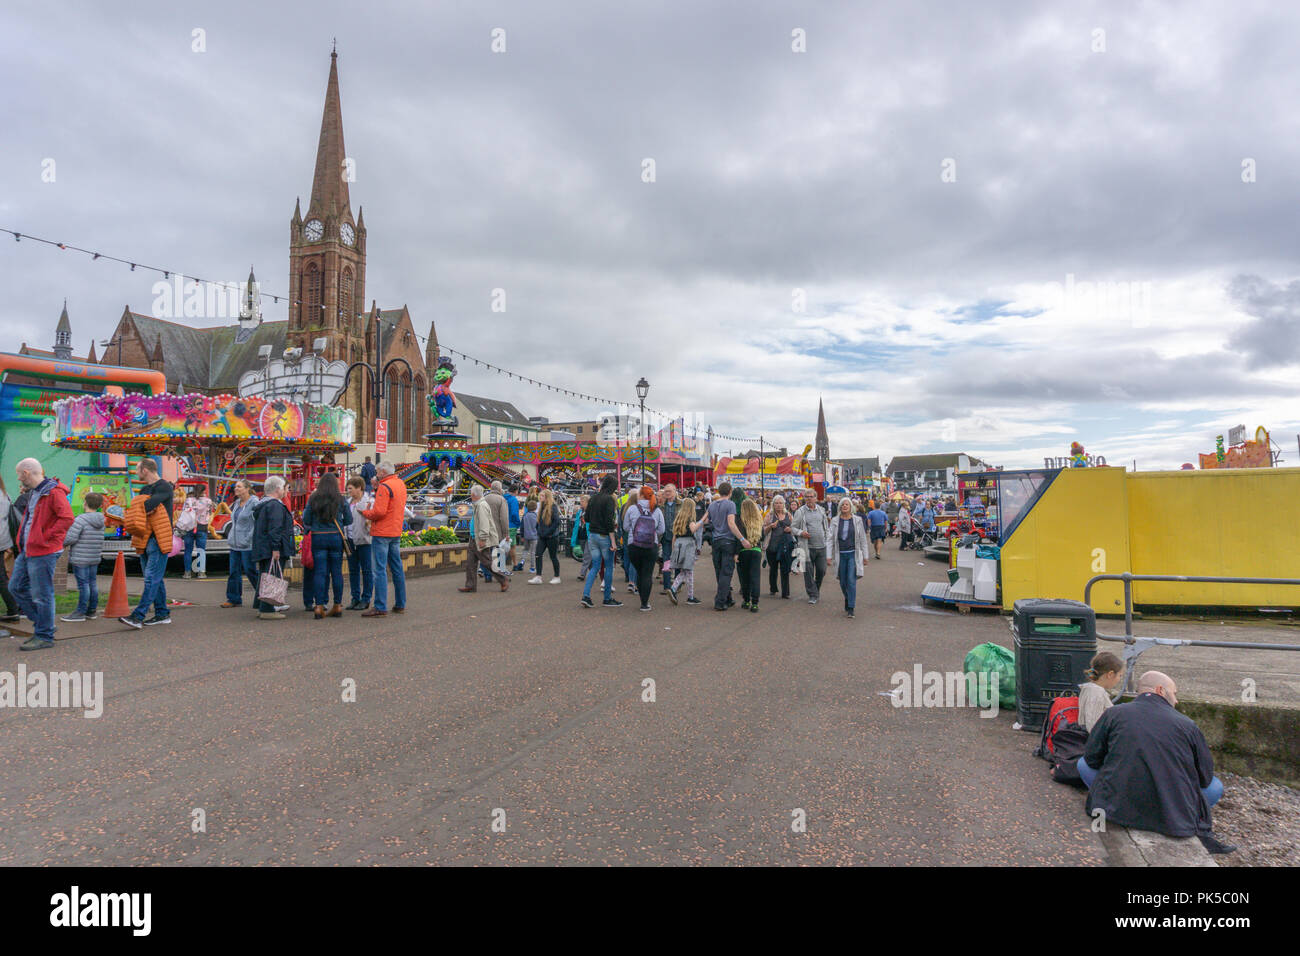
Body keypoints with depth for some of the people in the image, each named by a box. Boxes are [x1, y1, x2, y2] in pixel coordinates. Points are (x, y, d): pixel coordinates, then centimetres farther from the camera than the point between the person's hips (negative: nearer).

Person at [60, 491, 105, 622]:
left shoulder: (81, 519, -13)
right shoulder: (101, 521, 10)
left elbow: (71, 538, -16)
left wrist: (62, 544, 1)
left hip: (80, 558, -7)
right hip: (95, 558, 7)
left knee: (83, 584, -4)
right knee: (92, 583, 11)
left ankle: (80, 612, 1)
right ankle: (91, 611, 18)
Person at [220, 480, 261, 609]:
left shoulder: (254, 503, -12)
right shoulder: (237, 503, 14)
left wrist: (249, 538, -19)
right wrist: (230, 537, 18)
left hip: (248, 545, -8)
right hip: (235, 544, 8)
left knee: (250, 570, -3)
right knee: (234, 571, 8)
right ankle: (234, 599, 14)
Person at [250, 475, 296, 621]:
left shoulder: (262, 505, 20)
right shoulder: (275, 505, -14)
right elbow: (275, 529, -22)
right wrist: (276, 548, -23)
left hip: (261, 549, 11)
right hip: (272, 549, -11)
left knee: (264, 578, 16)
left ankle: (261, 608, 22)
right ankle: (267, 610, -9)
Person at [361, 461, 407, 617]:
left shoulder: (384, 487, -14)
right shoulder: (401, 484, 12)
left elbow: (379, 511, -20)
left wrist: (365, 513, -3)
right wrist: (377, 489, 12)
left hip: (382, 533, -9)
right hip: (396, 533, 9)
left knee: (380, 570, -6)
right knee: (397, 569, 12)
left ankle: (380, 607, -7)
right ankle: (400, 605, 17)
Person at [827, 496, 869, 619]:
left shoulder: (857, 520, 1)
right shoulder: (835, 521, 4)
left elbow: (863, 539, 5)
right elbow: (831, 539, 6)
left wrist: (865, 556, 3)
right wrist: (829, 556, 1)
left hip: (853, 554, -2)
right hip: (840, 555, 2)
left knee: (851, 580, -10)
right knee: (843, 582, 7)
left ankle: (851, 608, -7)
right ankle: (848, 599, 35)